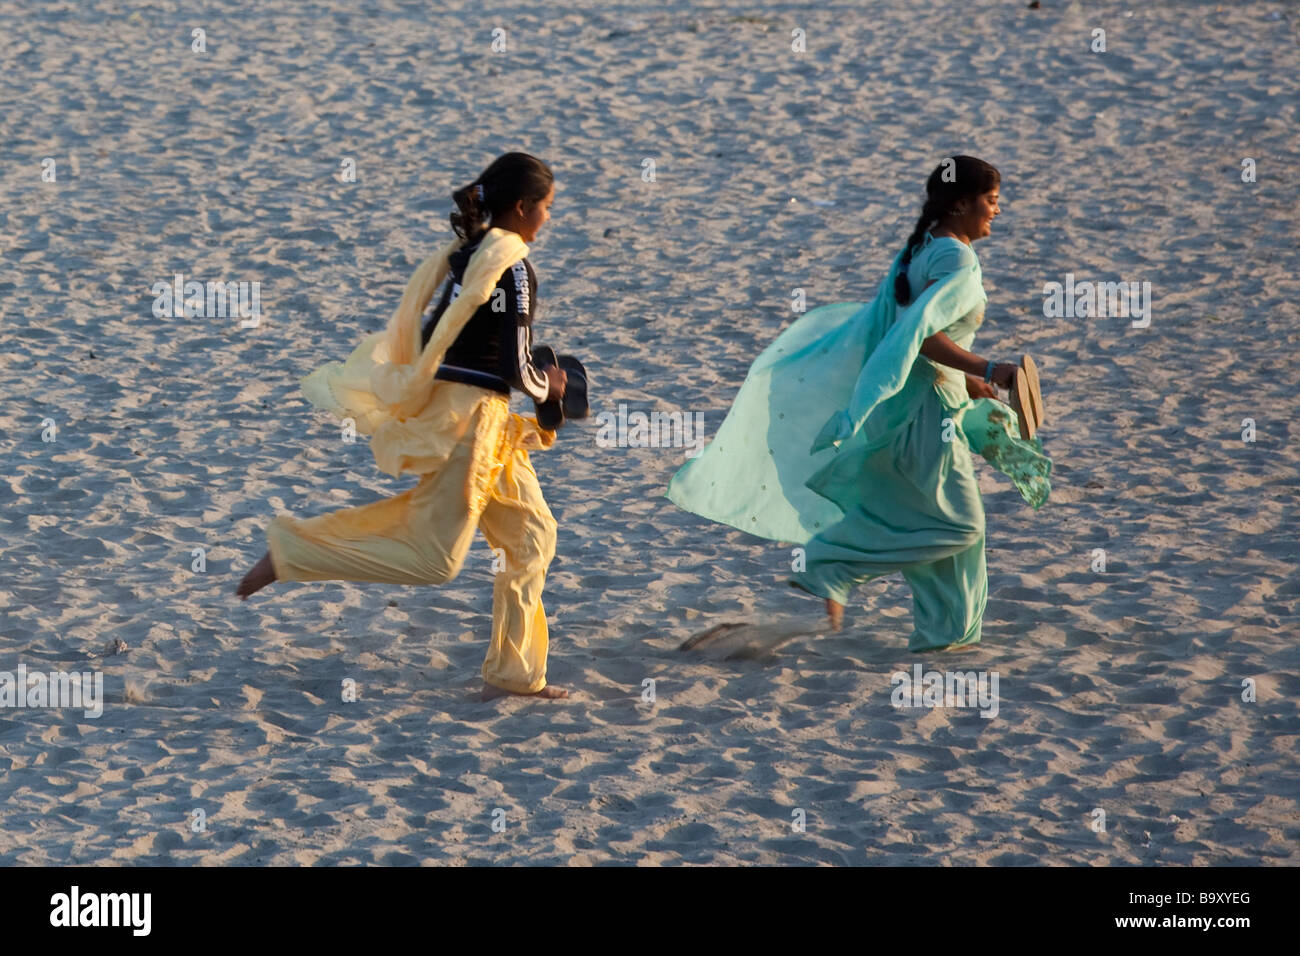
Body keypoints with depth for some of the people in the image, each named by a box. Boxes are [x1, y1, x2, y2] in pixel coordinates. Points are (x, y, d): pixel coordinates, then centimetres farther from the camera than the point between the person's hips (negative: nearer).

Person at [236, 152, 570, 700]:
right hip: (469, 413, -10)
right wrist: (547, 388, -1)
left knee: (530, 534, 13)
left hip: (446, 403, 10)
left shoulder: (465, 252, 10)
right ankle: (290, 549, -5)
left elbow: (433, 339, 13)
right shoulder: (513, 266, -15)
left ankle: (514, 673, 16)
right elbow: (516, 367, -18)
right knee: (433, 558, -6)